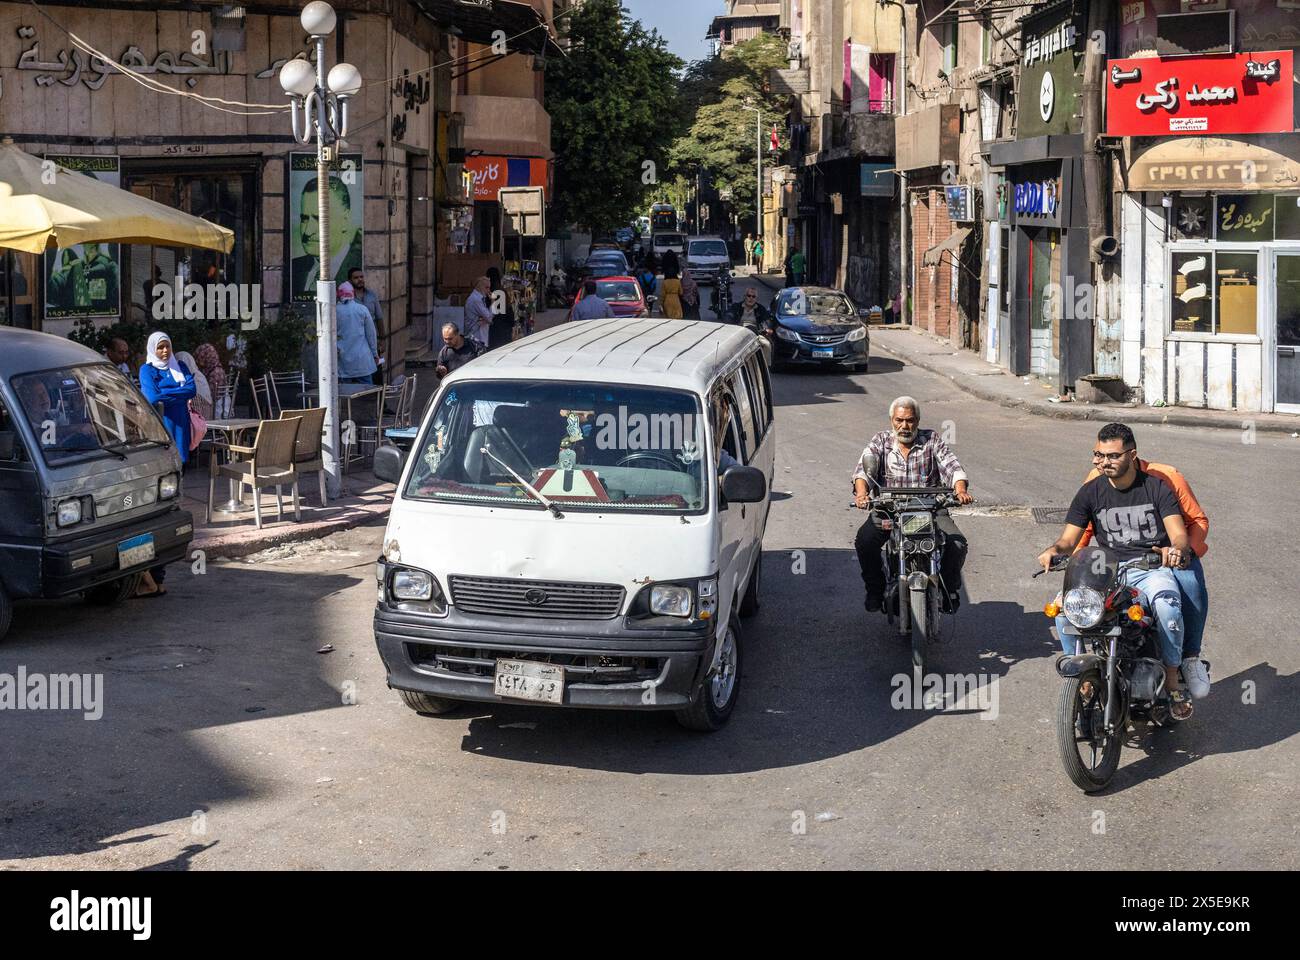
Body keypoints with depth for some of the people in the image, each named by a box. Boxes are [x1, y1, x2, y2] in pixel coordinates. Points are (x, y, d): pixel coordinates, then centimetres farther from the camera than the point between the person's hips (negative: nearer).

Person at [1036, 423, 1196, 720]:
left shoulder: (1157, 487, 1)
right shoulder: (1090, 492, 7)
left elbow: (1179, 534, -8)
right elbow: (1069, 539, 2)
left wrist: (1176, 549, -33)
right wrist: (1055, 550, -23)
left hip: (1152, 569, -2)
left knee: (1167, 604, -37)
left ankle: (1173, 683, -18)